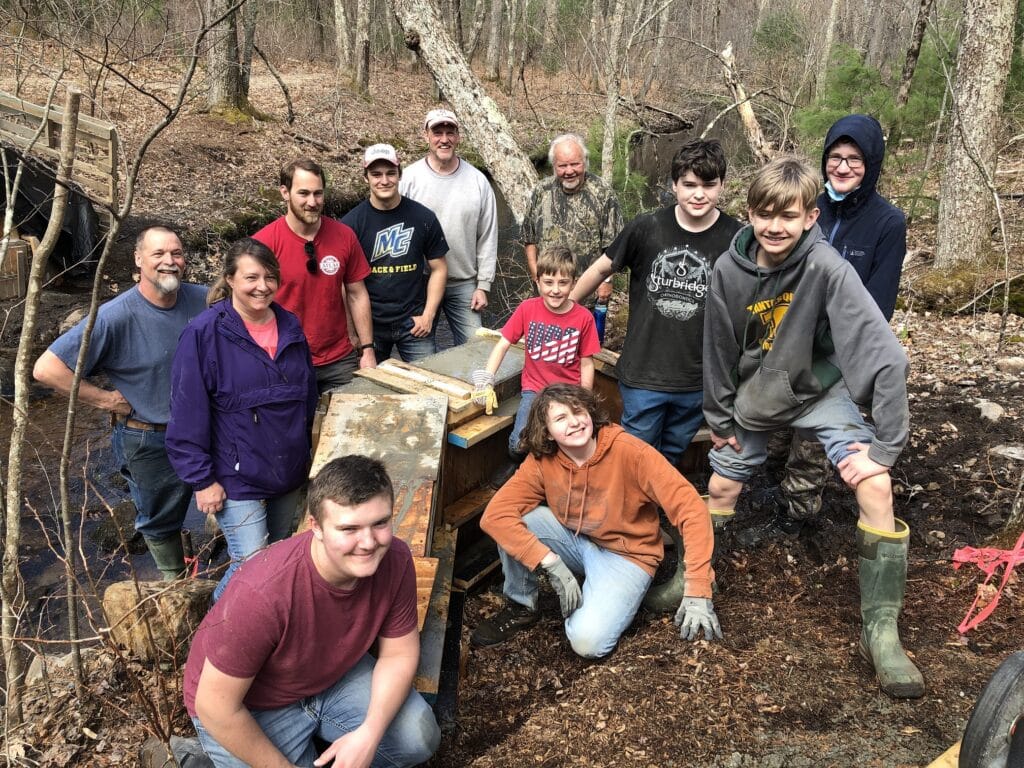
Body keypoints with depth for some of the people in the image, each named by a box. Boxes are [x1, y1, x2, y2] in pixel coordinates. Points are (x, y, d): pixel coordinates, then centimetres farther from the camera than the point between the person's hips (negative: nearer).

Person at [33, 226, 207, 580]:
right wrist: (104, 399, -21)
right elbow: (46, 368, -25)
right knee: (161, 520, 18)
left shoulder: (203, 300, -11)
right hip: (149, 441, -4)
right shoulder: (115, 317, -24)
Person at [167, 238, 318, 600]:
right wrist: (202, 479, -14)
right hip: (237, 478, -6)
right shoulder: (204, 334, -15)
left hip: (290, 474, 6)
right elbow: (188, 414, -14)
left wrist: (306, 453, 19)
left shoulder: (290, 326, 4)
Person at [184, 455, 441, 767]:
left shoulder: (395, 559, -24)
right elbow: (215, 706, -27)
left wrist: (369, 735, -22)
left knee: (419, 739, -8)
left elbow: (399, 652, -9)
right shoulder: (262, 592, -39)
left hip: (334, 674, 4)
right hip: (250, 706, -4)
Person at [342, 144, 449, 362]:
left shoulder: (423, 217, 0)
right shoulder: (352, 223, -3)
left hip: (414, 322, 1)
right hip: (370, 324, 0)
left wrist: (428, 315, -2)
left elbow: (438, 269, 7)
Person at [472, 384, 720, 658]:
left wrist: (698, 593, -33)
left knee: (588, 641, -27)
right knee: (514, 520, -19)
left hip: (624, 554, -4)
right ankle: (521, 607, 1)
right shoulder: (542, 461, -14)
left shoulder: (630, 452, -26)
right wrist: (553, 564, -32)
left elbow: (691, 508, -28)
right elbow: (494, 515, -23)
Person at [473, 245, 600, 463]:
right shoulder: (527, 309, -2)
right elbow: (502, 345, 1)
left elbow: (586, 364, 2)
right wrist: (486, 380, -11)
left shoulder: (583, 318, -4)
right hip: (534, 390, 0)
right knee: (520, 447, -21)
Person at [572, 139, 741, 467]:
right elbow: (602, 269, 6)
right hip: (643, 375, -1)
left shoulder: (735, 239, -8)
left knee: (669, 460, 19)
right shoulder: (646, 228, -9)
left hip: (698, 381, 1)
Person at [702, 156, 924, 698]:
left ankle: (880, 629, -6)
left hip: (820, 392, -3)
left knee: (875, 487, -20)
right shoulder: (729, 271, -17)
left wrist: (885, 447, -32)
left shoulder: (827, 269, -29)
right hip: (755, 396, 3)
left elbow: (886, 358, -32)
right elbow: (719, 350, -2)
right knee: (721, 489, 13)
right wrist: (718, 417, 6)